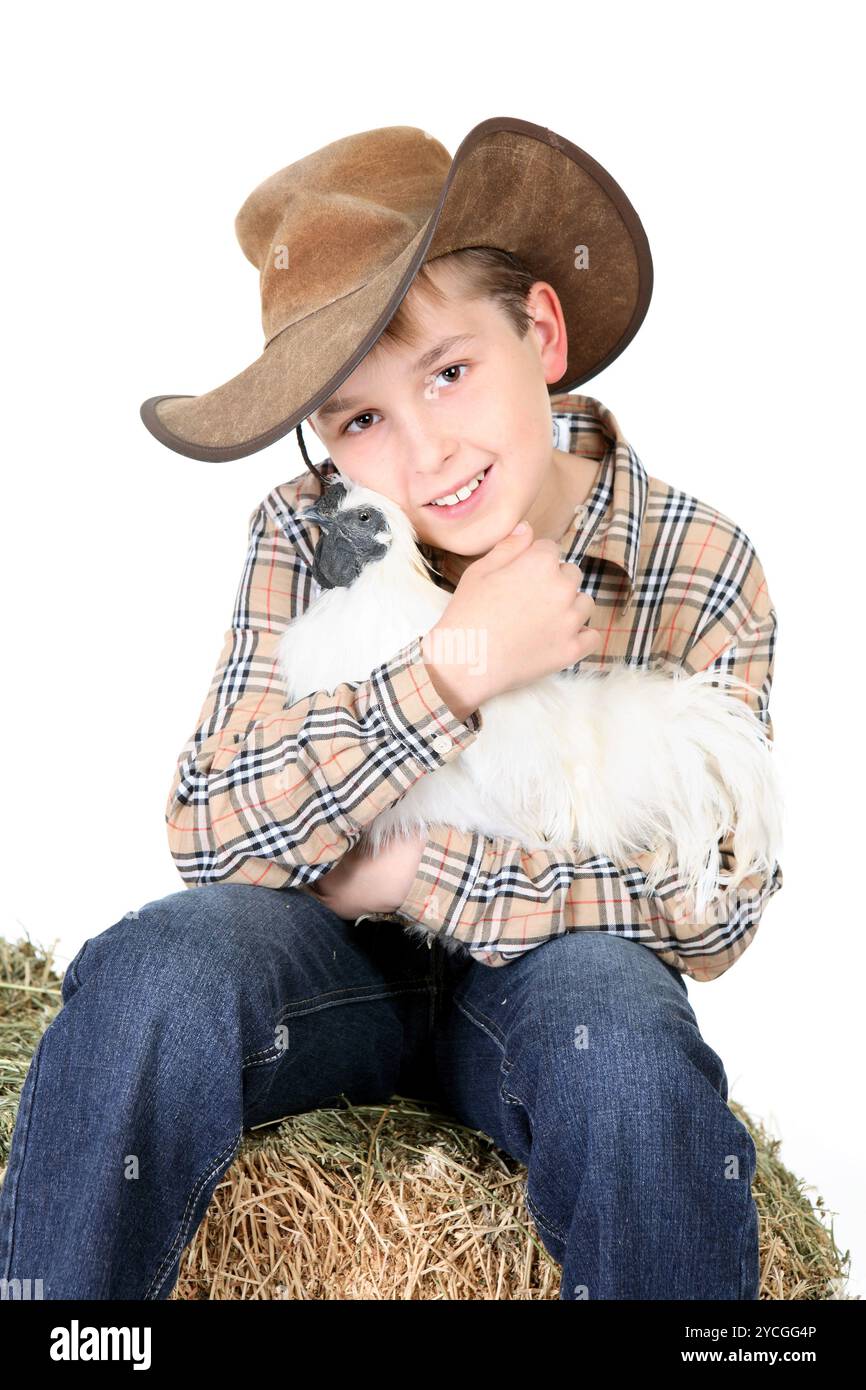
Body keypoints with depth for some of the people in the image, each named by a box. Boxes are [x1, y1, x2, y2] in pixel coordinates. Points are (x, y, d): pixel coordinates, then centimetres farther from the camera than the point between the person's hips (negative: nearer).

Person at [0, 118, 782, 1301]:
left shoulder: (703, 572, -12)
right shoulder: (300, 538, -11)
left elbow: (714, 914, -11)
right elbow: (208, 832, -19)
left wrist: (426, 873, -19)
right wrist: (454, 670, -29)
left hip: (548, 963, 0)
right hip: (336, 954, 1)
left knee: (628, 1047, -35)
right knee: (152, 970, -31)